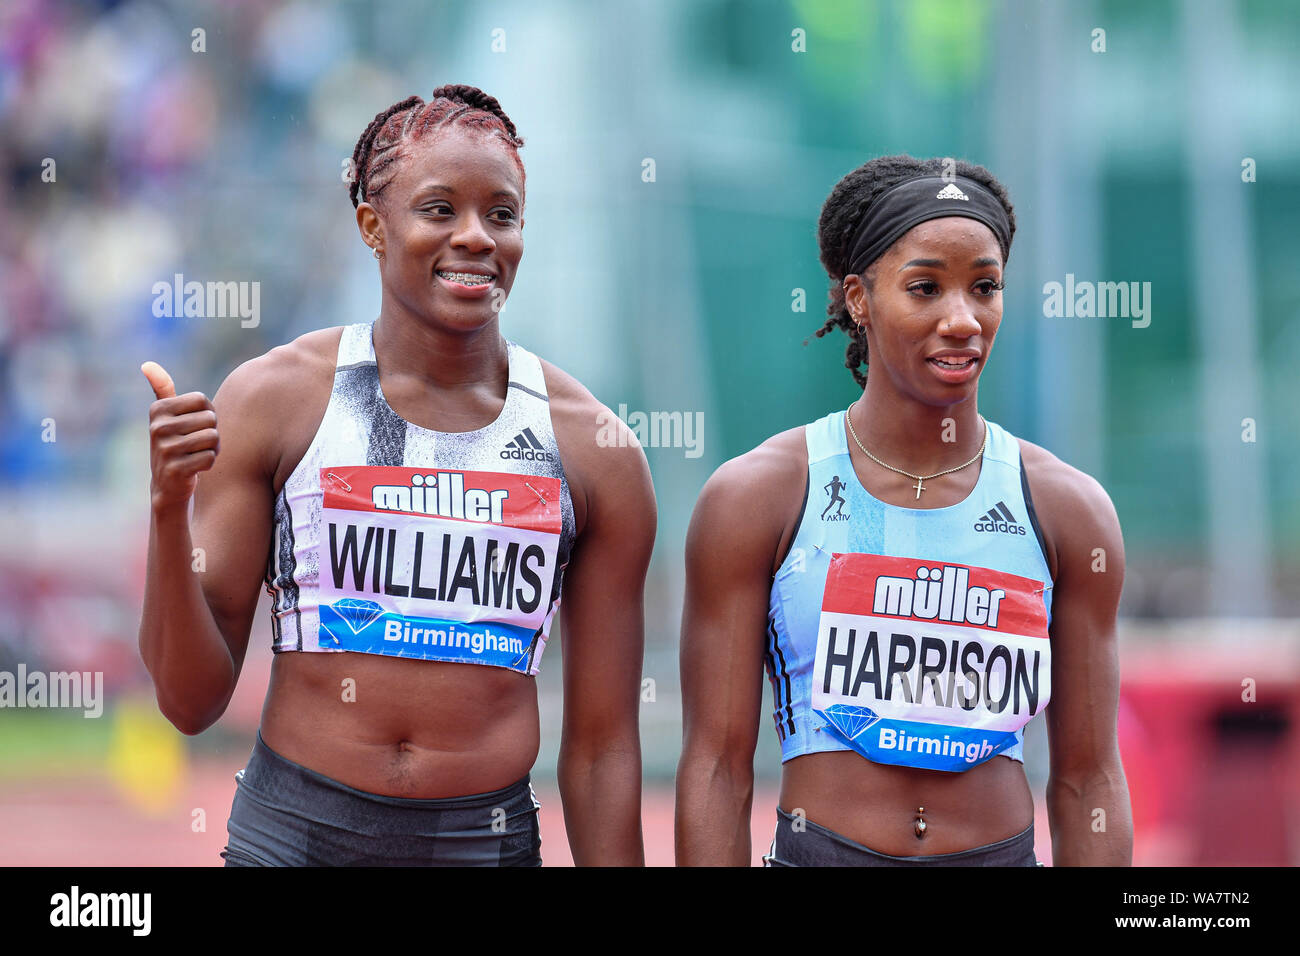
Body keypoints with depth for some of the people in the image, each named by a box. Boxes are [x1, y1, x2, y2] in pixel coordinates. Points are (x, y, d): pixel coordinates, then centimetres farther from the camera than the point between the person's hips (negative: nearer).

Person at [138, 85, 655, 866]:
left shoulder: (595, 450, 1)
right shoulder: (275, 399, -2)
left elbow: (602, 744, 6)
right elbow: (193, 701, -2)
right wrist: (169, 508, -15)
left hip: (493, 842, 1)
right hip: (292, 835, -1)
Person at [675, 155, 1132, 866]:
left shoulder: (1068, 510, 3)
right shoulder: (755, 499, -2)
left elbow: (1088, 779, 5)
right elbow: (717, 763, -3)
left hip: (1003, 857, 2)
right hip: (817, 857, -2)